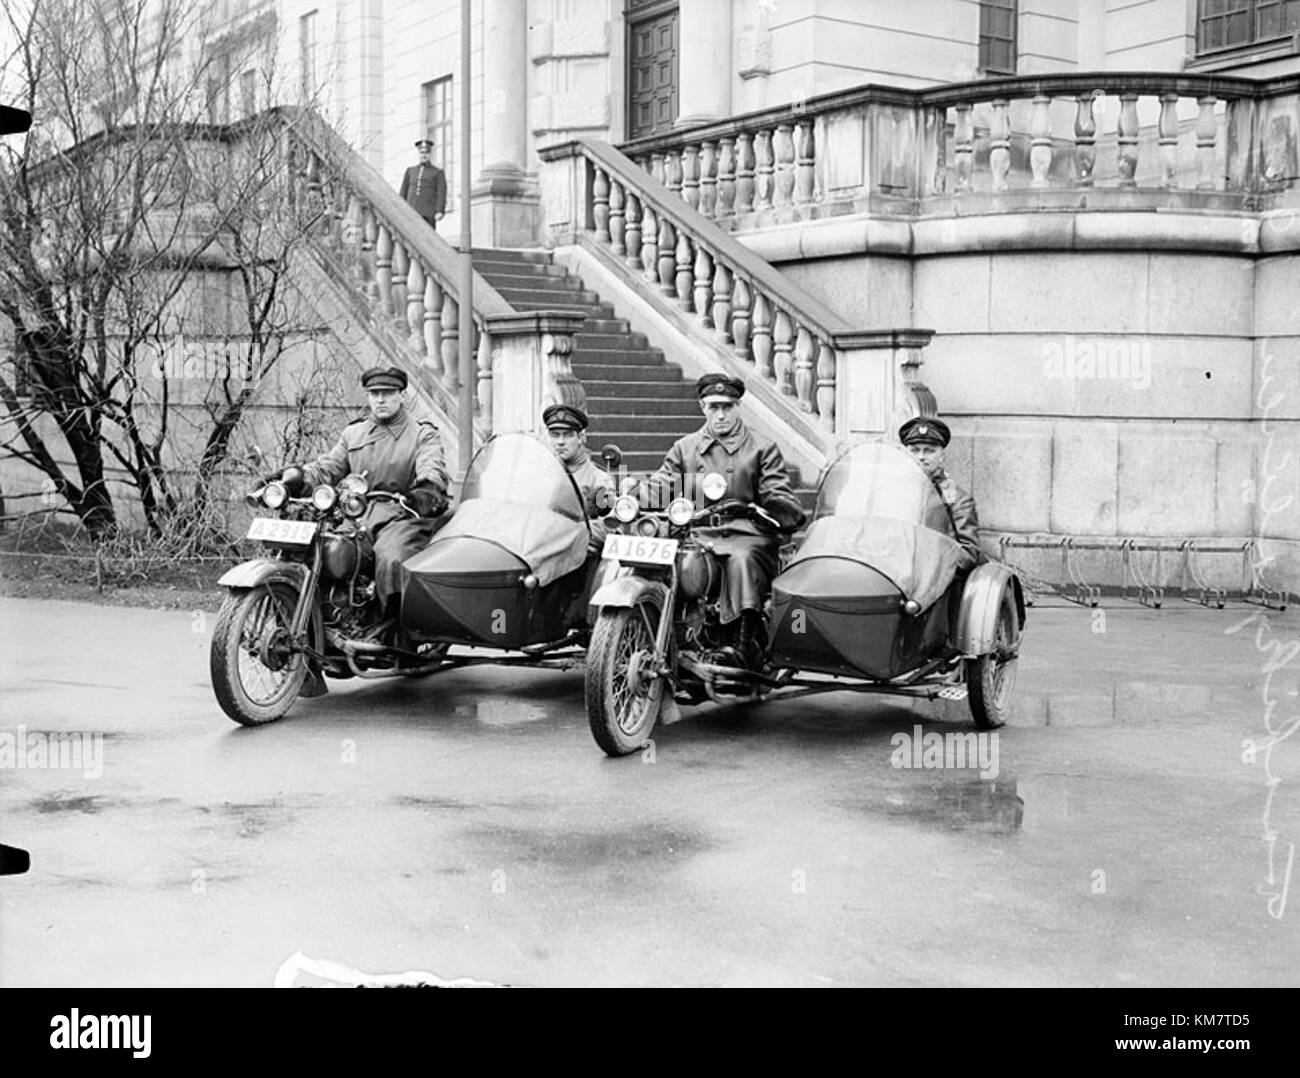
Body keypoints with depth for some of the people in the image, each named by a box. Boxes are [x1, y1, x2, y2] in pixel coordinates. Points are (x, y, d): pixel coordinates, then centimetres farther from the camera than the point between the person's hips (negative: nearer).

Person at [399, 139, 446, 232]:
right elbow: (403, 192, 15)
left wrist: (440, 211, -14)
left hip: (429, 213, -3)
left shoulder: (438, 172, 8)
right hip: (412, 212, 3)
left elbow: (441, 193, -1)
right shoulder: (410, 171, 18)